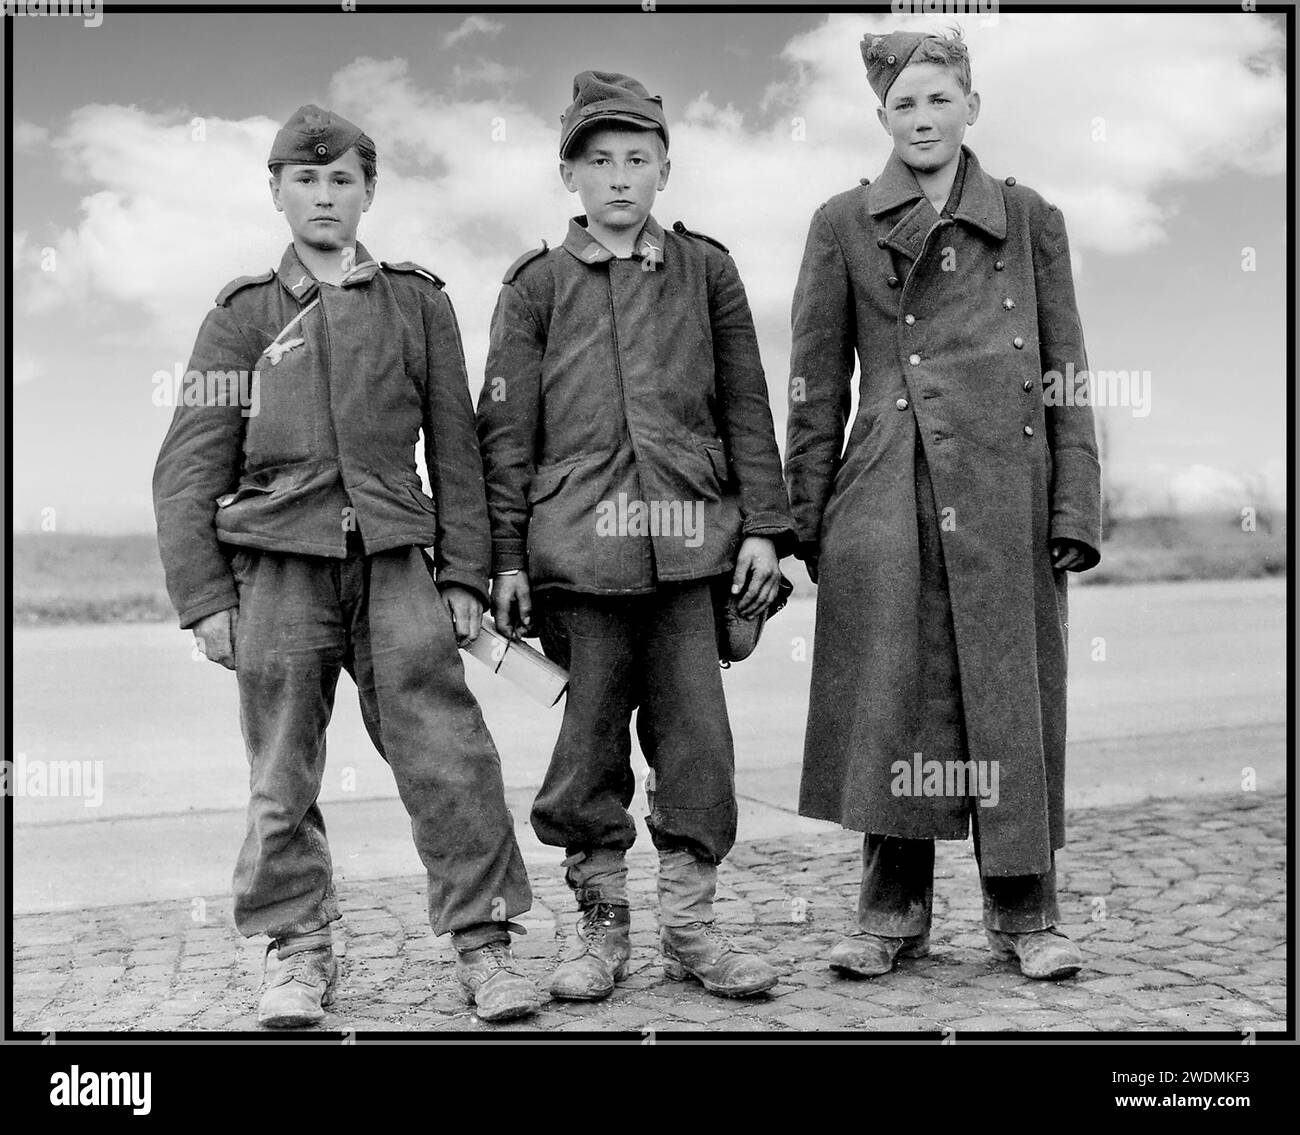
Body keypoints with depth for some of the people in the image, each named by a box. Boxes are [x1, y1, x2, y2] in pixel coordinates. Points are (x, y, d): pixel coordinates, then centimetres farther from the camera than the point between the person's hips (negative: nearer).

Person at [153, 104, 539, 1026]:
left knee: (450, 758, -6)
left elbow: (455, 449, 11)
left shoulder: (418, 303, 10)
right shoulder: (244, 313, 8)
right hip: (278, 564, 0)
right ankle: (298, 952, 18)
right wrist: (206, 597, 0)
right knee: (283, 776, 4)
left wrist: (464, 576, 6)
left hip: (394, 559, 0)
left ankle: (483, 941, 5)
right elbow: (191, 466, 7)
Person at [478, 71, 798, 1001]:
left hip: (691, 541, 1)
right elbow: (506, 430, 5)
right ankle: (602, 930, 19)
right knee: (590, 742, 5)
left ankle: (692, 928, 17)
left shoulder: (707, 271, 10)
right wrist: (504, 557, 1)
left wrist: (764, 526, 4)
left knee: (696, 737, 3)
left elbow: (747, 408, 11)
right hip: (579, 542, -1)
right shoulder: (537, 285, 6)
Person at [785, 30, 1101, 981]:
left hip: (1007, 490, 1)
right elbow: (817, 385, 8)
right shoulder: (843, 225, 9)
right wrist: (808, 519, 3)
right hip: (885, 498, 0)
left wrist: (1074, 510, 0)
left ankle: (1025, 913, 16)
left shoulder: (1030, 220, 10)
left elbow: (1067, 375, 9)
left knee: (1012, 700, 3)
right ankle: (894, 912, 15)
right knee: (891, 701, 0)